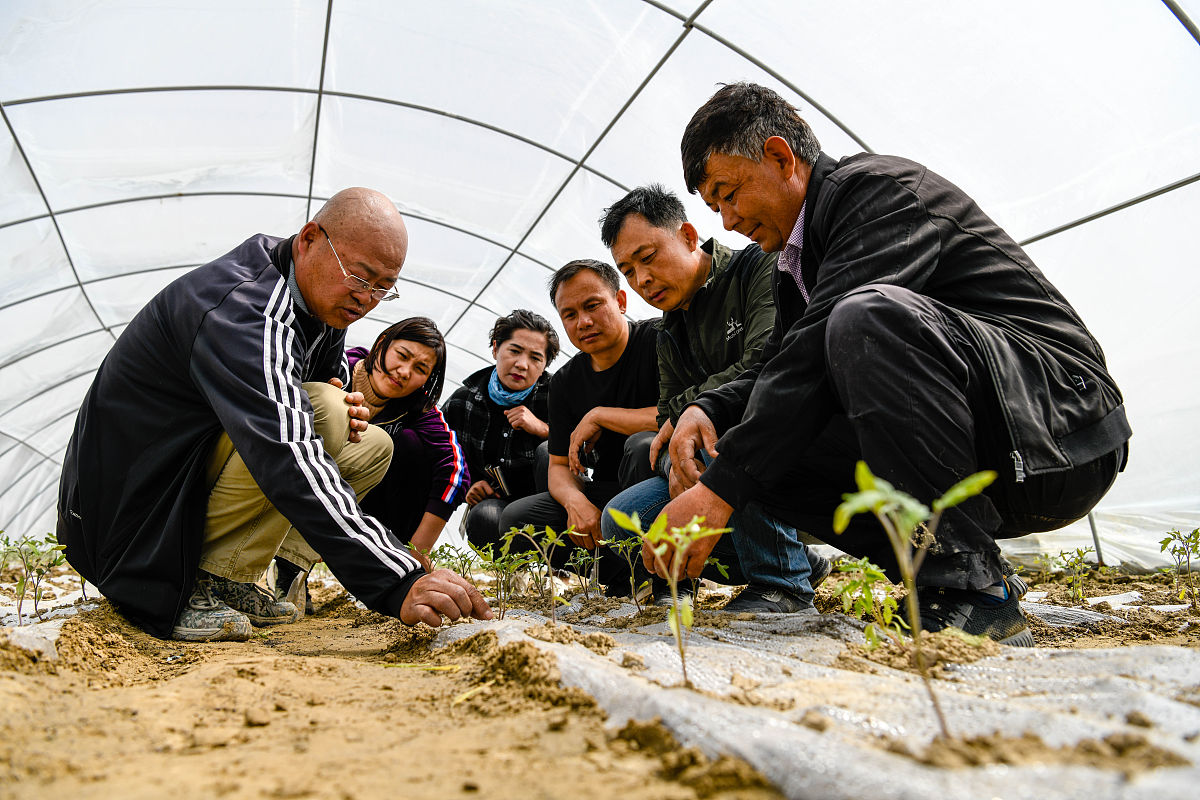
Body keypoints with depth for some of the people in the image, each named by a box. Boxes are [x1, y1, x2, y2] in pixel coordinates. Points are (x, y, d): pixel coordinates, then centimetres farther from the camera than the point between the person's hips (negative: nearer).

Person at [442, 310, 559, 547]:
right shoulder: (462, 402, 1)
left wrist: (543, 429, -22)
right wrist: (467, 487, -3)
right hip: (494, 502, 1)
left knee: (549, 451, -30)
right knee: (482, 518, -35)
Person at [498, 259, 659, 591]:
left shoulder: (660, 340, -10)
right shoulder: (565, 382, 9)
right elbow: (559, 466, 10)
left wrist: (599, 415, -17)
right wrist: (575, 501, -16)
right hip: (606, 497, 6)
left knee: (643, 446, -36)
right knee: (515, 518, -9)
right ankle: (625, 579, -13)